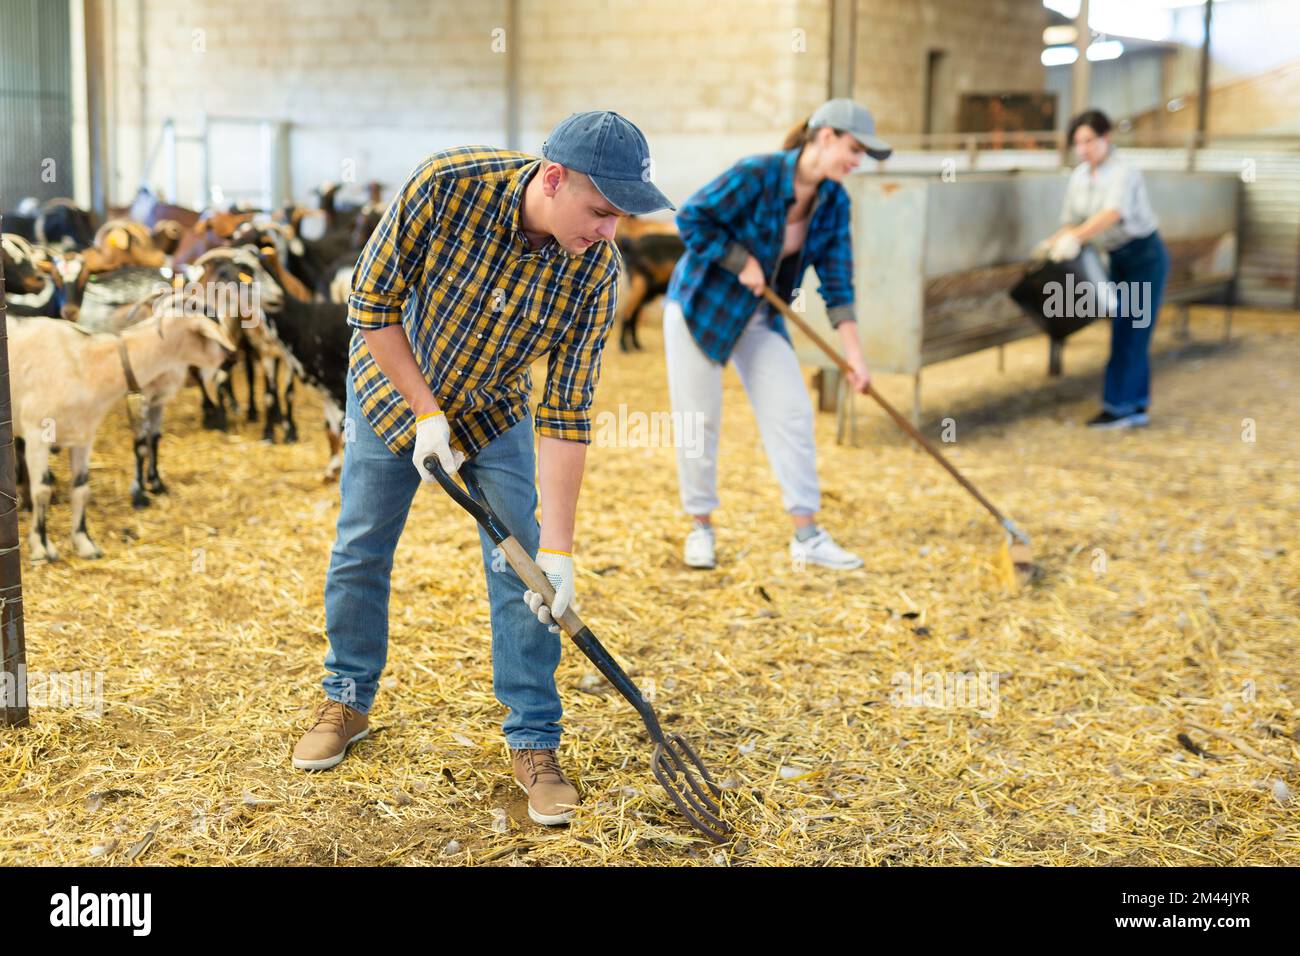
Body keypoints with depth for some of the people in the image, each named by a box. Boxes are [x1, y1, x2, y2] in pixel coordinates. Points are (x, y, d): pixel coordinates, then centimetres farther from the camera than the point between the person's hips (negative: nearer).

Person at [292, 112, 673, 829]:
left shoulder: (594, 267, -27)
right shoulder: (447, 184, -34)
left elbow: (566, 413, -23)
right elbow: (374, 302, -20)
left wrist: (558, 550, -26)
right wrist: (426, 414, -21)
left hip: (493, 413, 1)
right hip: (392, 387, 0)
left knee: (520, 573, -5)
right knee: (359, 553, 8)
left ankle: (533, 742, 9)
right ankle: (347, 701, 30)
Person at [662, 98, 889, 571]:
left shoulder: (834, 201, -4)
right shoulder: (756, 175, -22)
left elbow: (837, 279, -4)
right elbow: (692, 218, -19)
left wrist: (854, 353, -10)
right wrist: (743, 262, -19)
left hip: (760, 317, 5)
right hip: (701, 302, -5)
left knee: (791, 411, -4)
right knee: (698, 418, -1)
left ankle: (807, 536, 0)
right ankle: (700, 526, 15)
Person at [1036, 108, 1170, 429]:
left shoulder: (1124, 174, -23)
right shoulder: (1079, 177, 0)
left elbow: (1112, 214, -41)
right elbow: (1072, 222, 4)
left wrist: (1076, 238, -53)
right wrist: (1051, 243, -14)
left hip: (1145, 256, -8)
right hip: (1118, 258, 8)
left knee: (1130, 331, -5)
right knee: (1127, 331, 9)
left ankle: (1118, 405, 0)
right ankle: (1137, 408, 15)